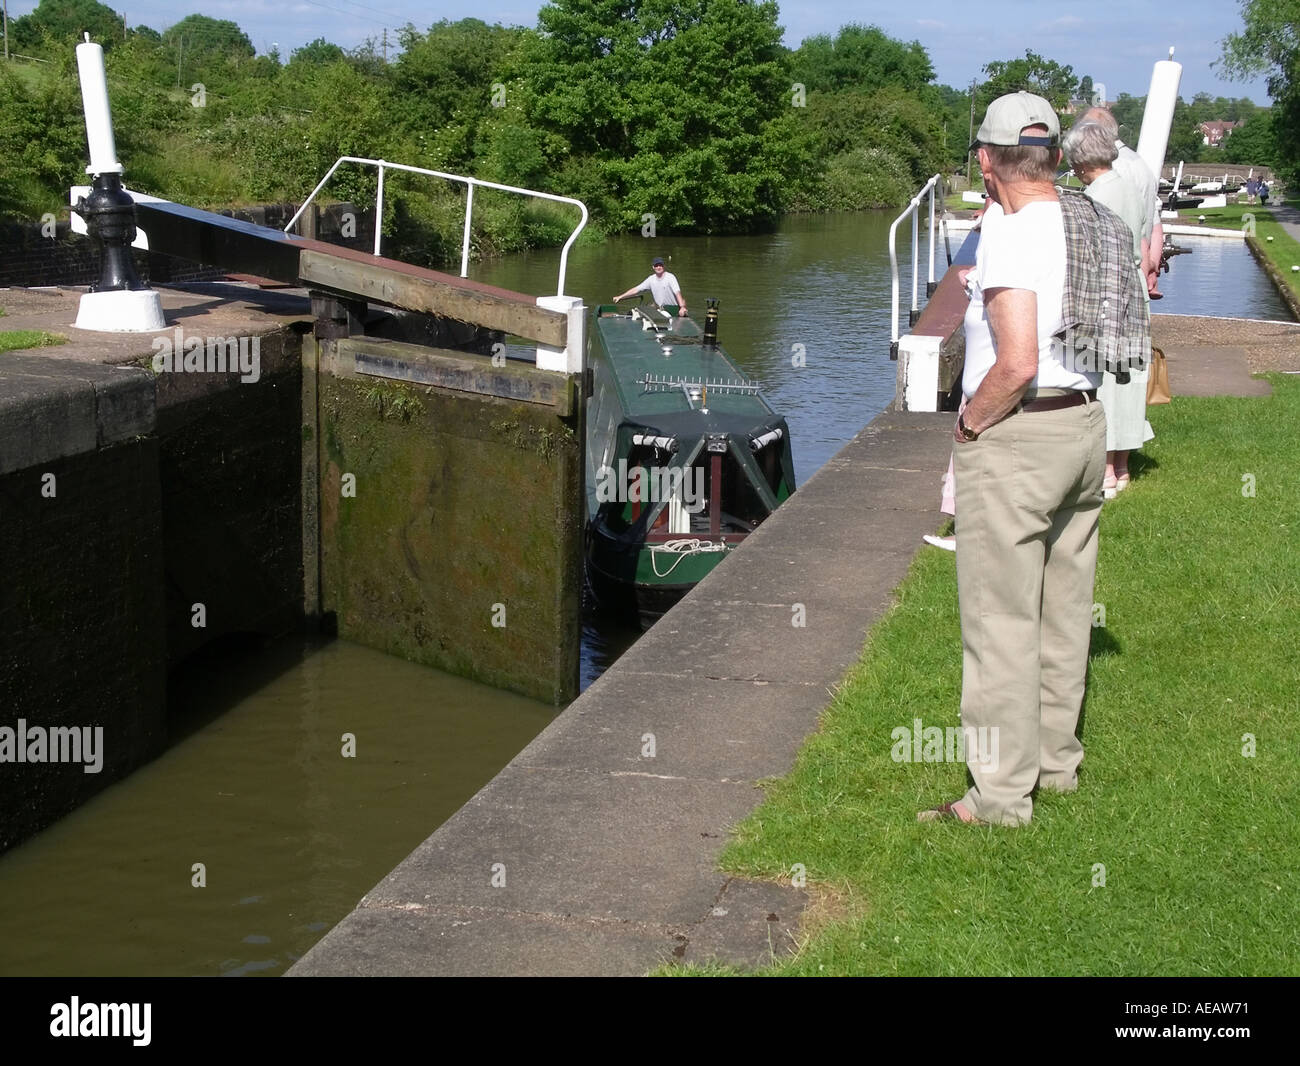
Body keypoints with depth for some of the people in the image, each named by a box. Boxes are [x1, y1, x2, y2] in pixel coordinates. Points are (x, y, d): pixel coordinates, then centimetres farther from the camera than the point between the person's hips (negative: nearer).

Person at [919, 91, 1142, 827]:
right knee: (1065, 610, 18)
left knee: (1001, 621, -1)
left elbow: (1017, 365, -26)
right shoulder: (1100, 229, 7)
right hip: (1086, 425, 9)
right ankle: (1058, 760, 31)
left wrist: (969, 424, -12)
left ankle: (1002, 796, 5)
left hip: (1014, 437, -9)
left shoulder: (1010, 240, -18)